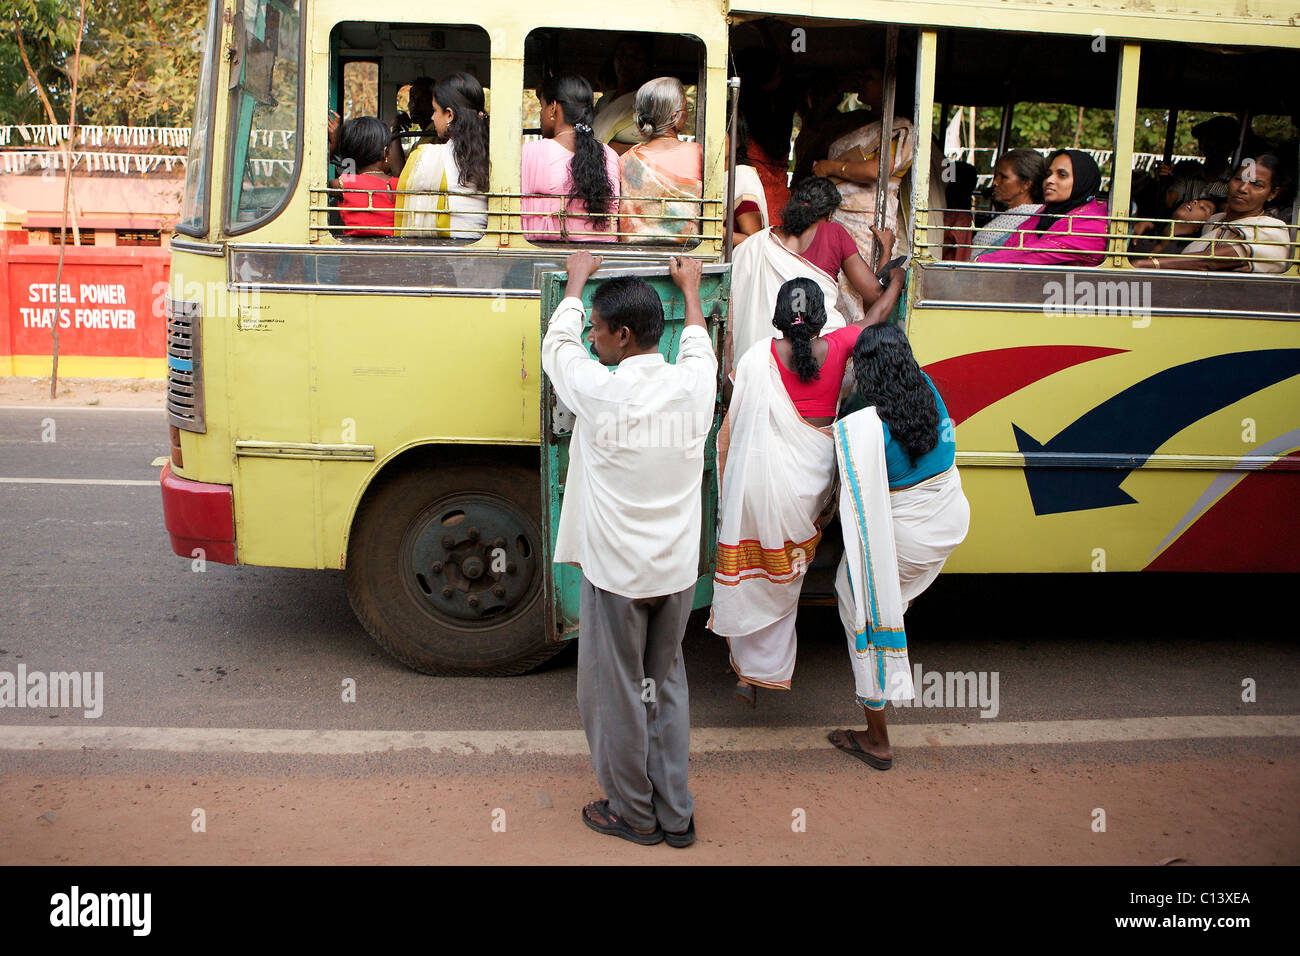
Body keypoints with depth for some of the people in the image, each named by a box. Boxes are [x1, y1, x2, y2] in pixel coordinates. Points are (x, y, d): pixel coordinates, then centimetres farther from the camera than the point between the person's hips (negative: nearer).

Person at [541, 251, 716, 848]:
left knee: (615, 693, 12)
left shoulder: (600, 391, -18)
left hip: (616, 574, -5)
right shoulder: (693, 385, -7)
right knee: (666, 683, 19)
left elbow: (557, 344, 4)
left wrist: (576, 280, 19)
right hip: (678, 570, 5)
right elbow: (699, 348, 19)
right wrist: (689, 290, 34)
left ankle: (634, 813, 26)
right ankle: (676, 814, 27)